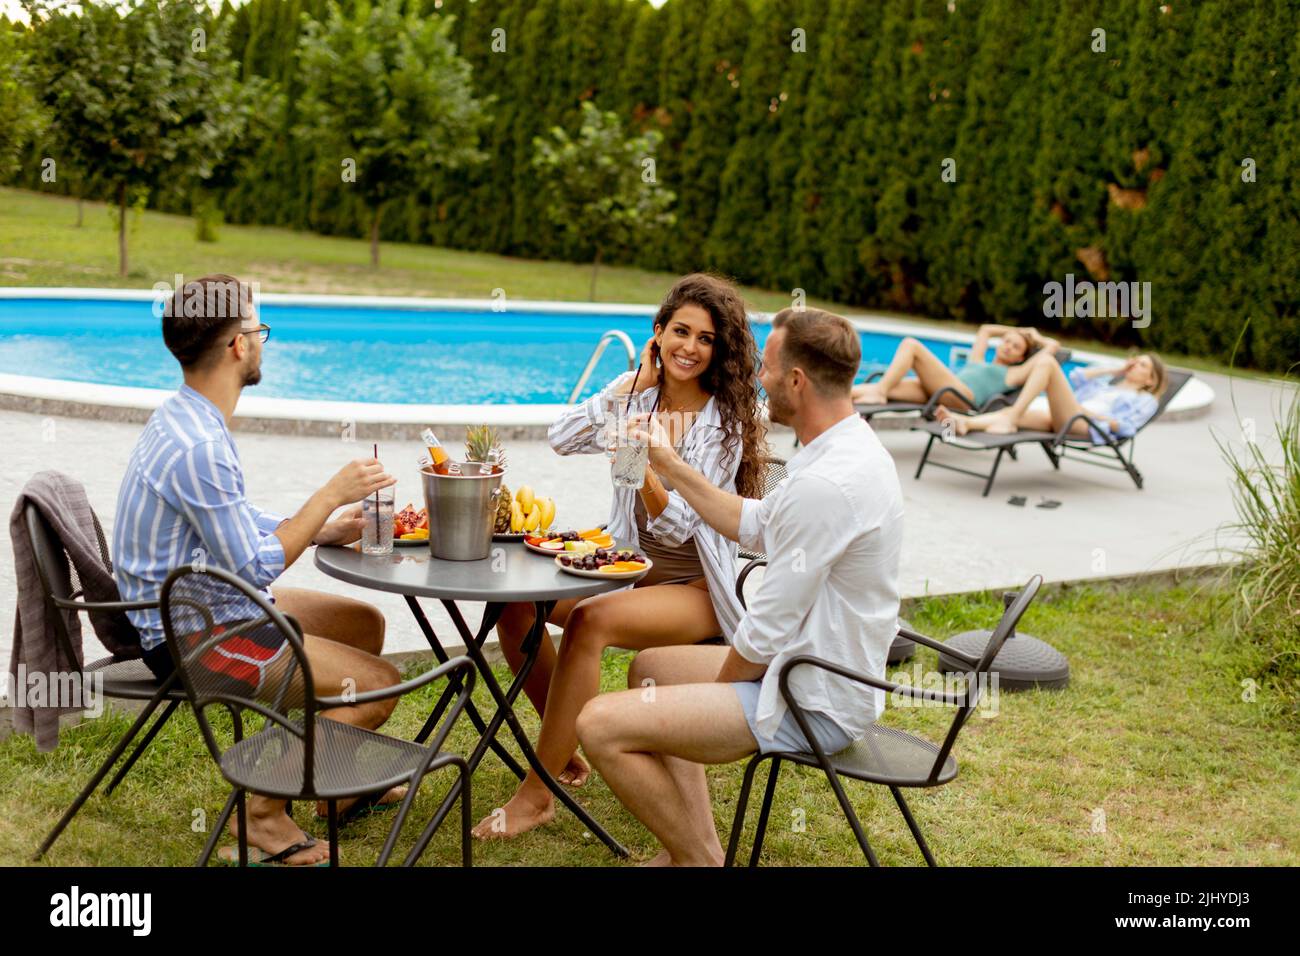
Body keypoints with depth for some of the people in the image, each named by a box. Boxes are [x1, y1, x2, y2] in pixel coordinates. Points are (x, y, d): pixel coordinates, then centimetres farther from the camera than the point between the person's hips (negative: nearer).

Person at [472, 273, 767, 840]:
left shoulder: (725, 424, -10)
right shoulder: (637, 400, 6)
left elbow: (677, 528, -16)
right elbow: (562, 440, -7)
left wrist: (644, 469, -34)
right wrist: (629, 386, -7)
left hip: (695, 589, -6)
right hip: (630, 570, 6)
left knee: (590, 621, -32)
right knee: (514, 598, -14)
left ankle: (537, 794, -23)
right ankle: (566, 751, 2)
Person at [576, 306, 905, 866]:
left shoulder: (825, 484, -28)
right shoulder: (848, 448, 6)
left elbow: (767, 632, -22)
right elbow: (752, 524, 19)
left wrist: (718, 688, -4)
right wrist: (671, 466, 19)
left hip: (815, 704, -11)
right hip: (831, 673, 11)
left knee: (601, 725, -16)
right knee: (651, 667, 26)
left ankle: (698, 858, 3)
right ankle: (694, 845, 19)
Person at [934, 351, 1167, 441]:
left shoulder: (1146, 400, 24)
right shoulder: (1104, 383, 42)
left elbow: (1126, 427, 5)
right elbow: (1076, 377, 26)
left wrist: (1094, 414, -8)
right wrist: (1116, 370, 32)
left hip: (1085, 426, -6)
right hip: (1058, 419, 6)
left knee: (1046, 362, -23)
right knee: (1011, 412, -23)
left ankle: (1010, 419, -32)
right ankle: (964, 422, -51)